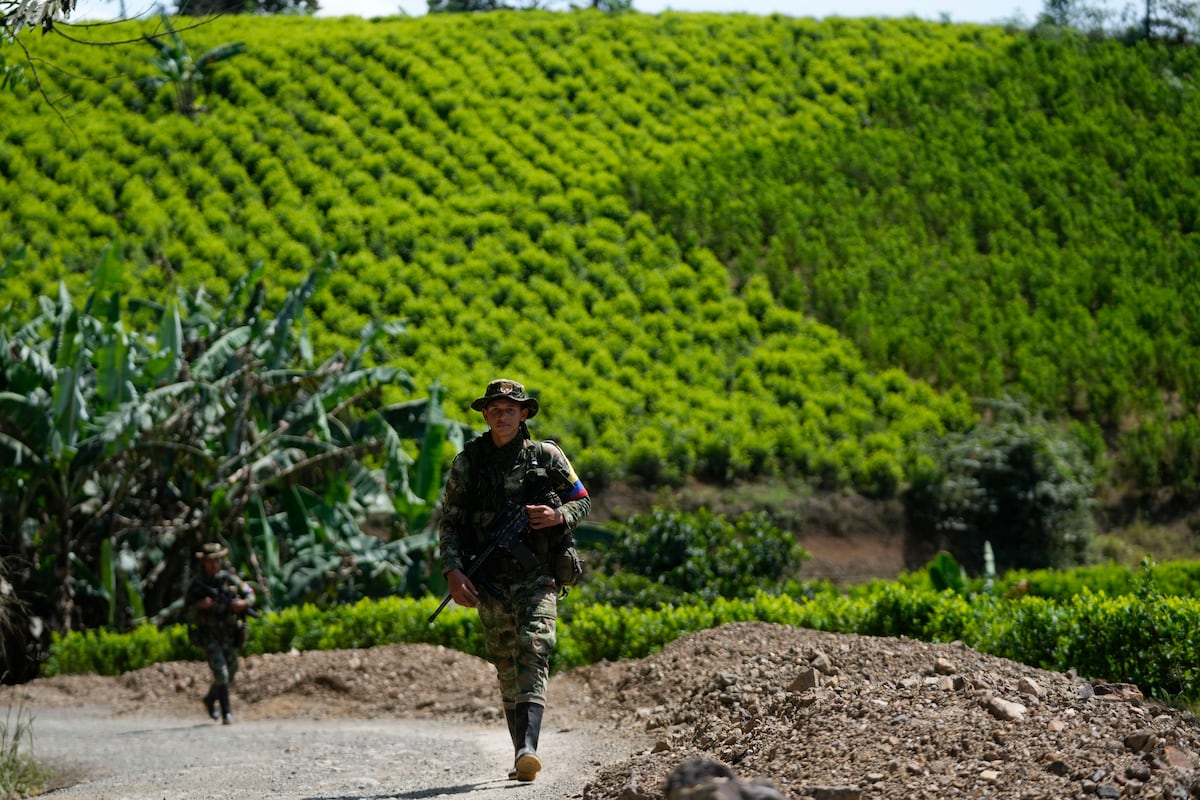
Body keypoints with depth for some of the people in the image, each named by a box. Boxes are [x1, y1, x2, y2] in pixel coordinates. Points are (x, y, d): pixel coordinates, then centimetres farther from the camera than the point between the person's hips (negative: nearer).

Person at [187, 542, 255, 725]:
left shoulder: (230, 579, 0)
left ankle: (210, 700, 38)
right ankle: (226, 713, -15)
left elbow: (250, 595, 5)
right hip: (208, 636, -3)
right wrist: (200, 605, -21)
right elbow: (190, 609, 0)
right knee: (220, 672, -17)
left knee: (229, 675, 12)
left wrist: (244, 603, -17)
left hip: (229, 635, 3)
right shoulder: (197, 584, -4)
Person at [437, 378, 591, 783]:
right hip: (490, 581, 2)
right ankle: (521, 753, 18)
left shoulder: (547, 456, 2)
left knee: (533, 652, -18)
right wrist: (453, 571, -9)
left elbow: (582, 501, 11)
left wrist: (559, 515, -12)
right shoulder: (467, 461, 4)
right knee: (507, 668, 8)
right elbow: (449, 521, 5)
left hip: (536, 577, -2)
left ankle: (529, 750, -30)